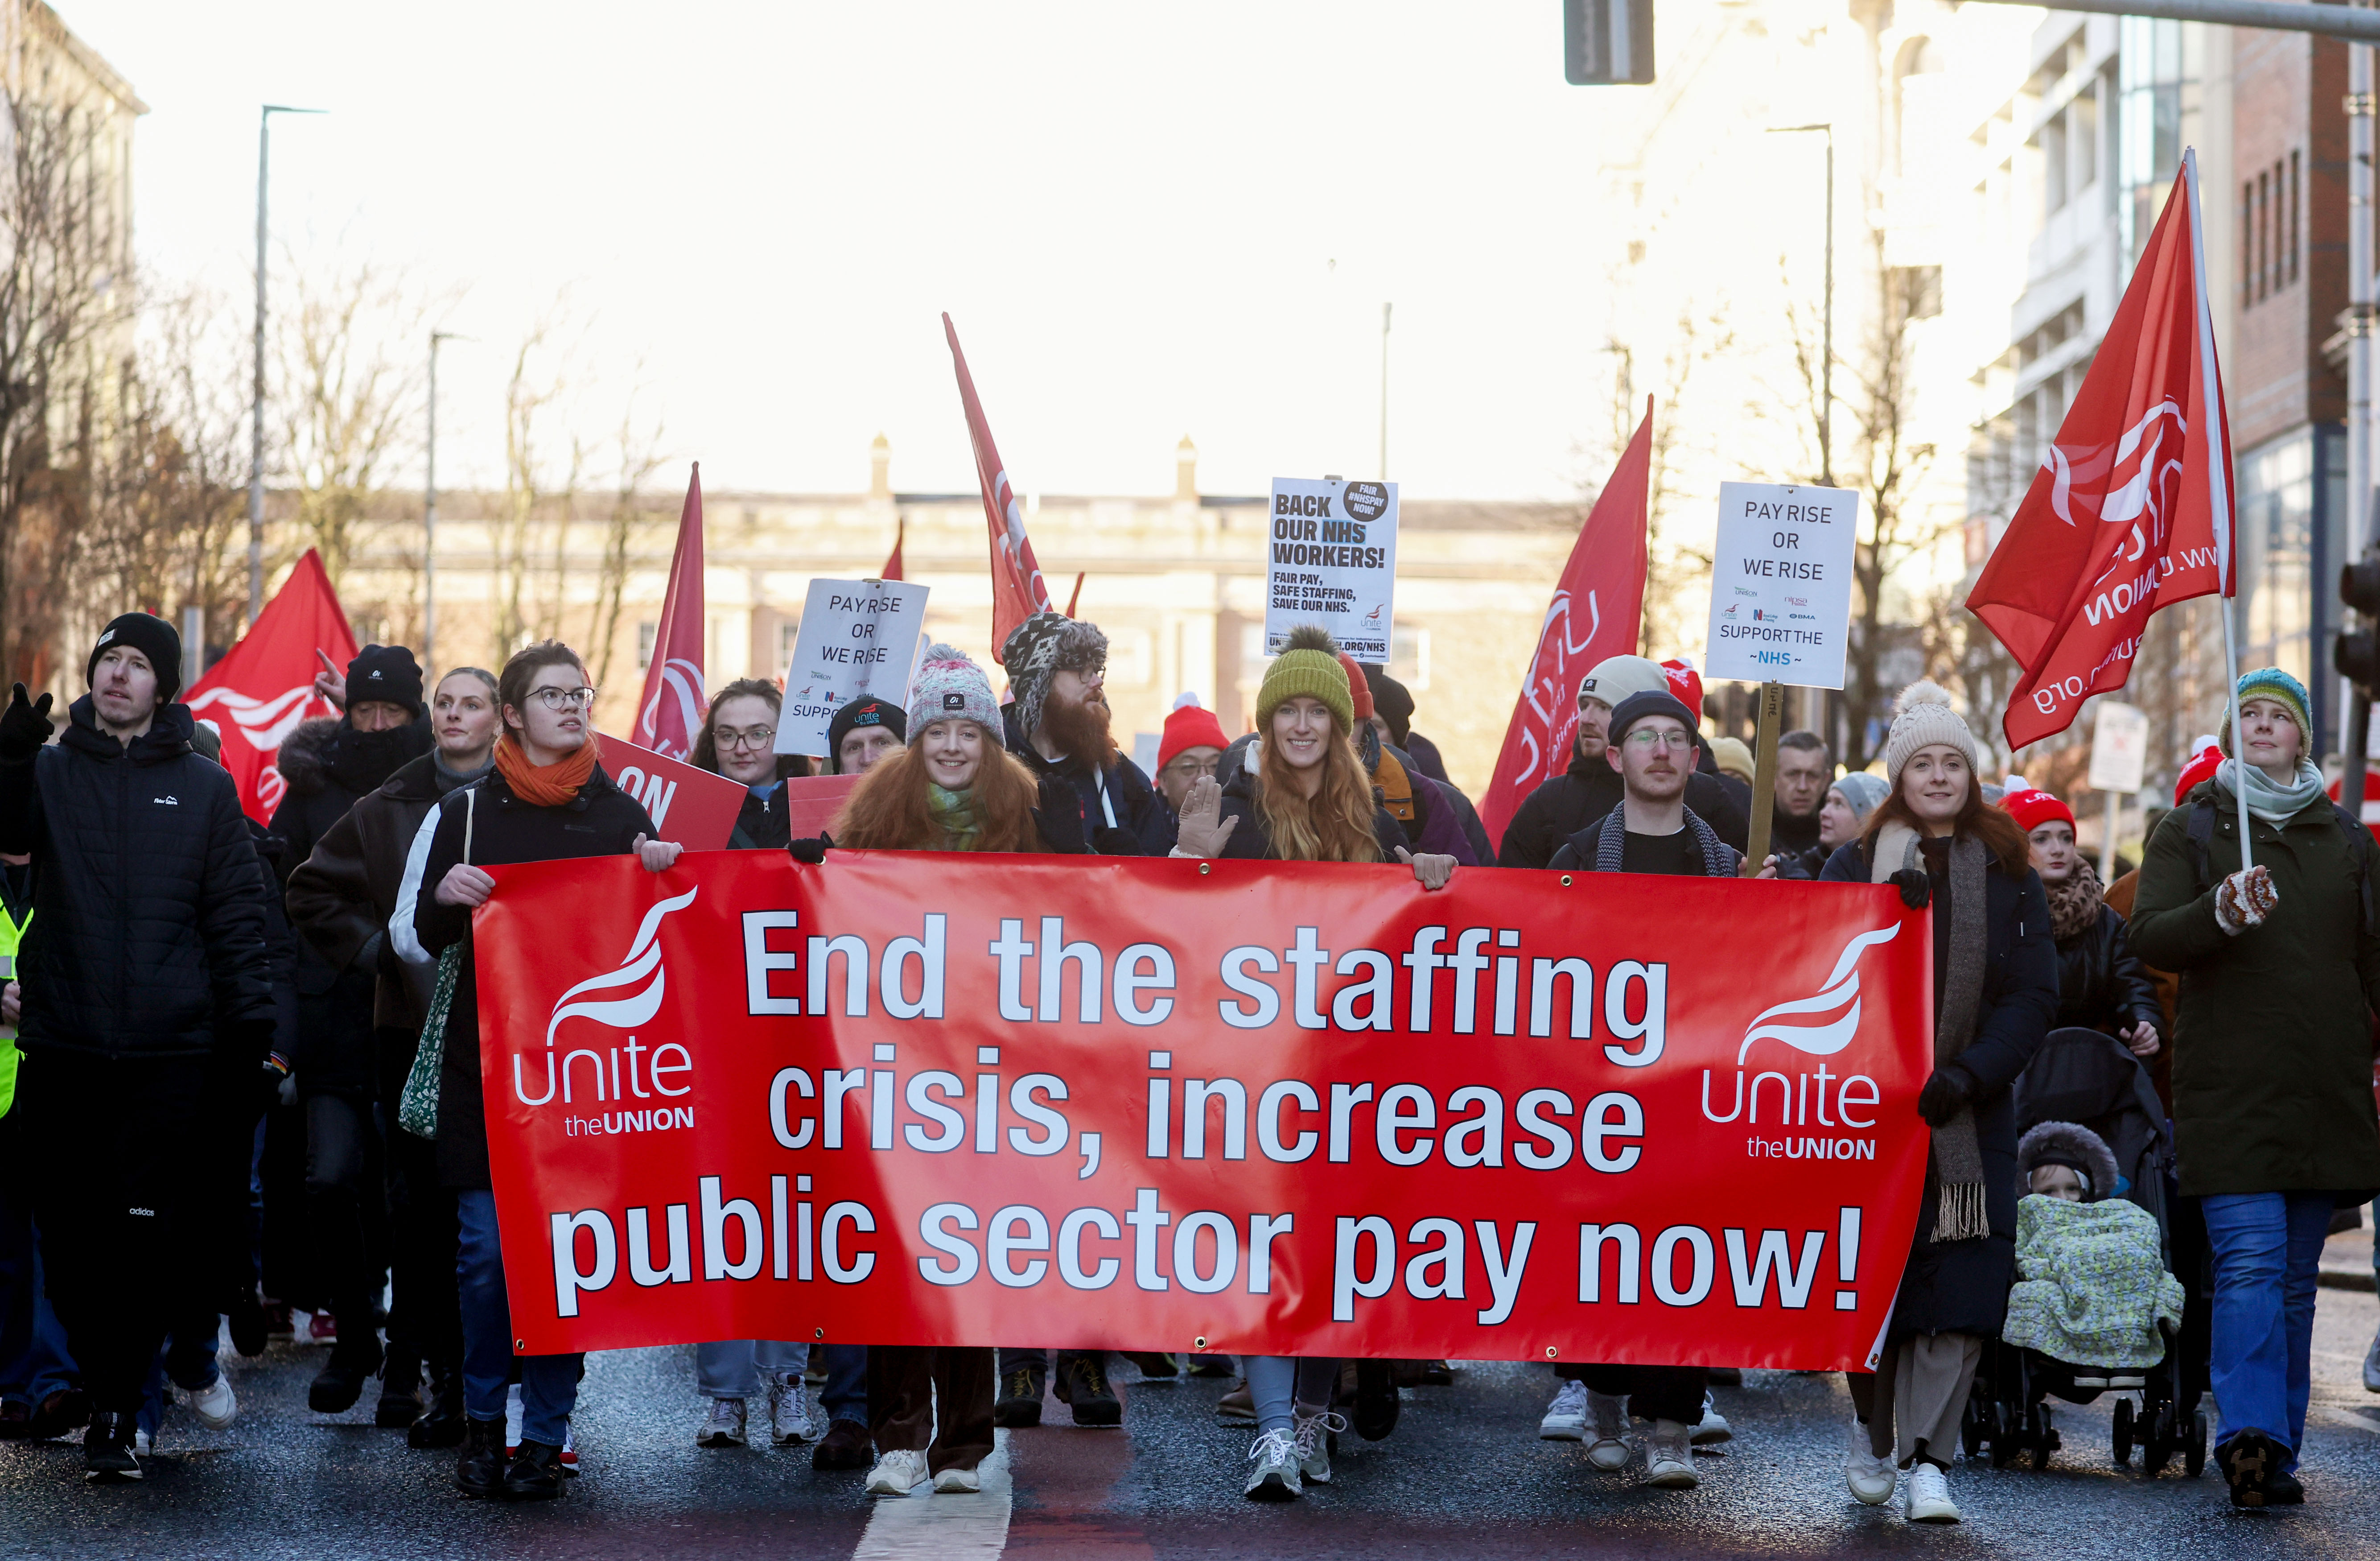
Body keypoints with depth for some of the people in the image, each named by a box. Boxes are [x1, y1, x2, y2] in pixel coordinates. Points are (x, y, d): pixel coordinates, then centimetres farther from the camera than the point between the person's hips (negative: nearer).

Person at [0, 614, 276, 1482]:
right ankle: (91, 1383, 18)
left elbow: (238, 915, 8)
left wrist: (249, 1027, 2)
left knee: (143, 1239, -6)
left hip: (170, 1054, -1)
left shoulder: (205, 788, 9)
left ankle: (115, 1414, -1)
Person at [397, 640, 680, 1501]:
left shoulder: (622, 815, 11)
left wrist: (658, 879, -4)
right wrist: (445, 899, -11)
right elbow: (411, 937, 10)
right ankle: (482, 1421, 13)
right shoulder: (463, 811, 7)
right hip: (484, 1067, -1)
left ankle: (545, 1436, 8)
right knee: (486, 1251, -6)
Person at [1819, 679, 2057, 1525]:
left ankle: (1928, 1456, -4)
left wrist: (1968, 1076, -12)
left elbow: (2034, 995, 1)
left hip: (1970, 1114, 1)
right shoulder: (1855, 866, 6)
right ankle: (1874, 1424, 24)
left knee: (1958, 1291, -9)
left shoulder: (2009, 876, 8)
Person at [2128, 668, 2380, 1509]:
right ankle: (2252, 1435, -26)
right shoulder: (2189, 830, 7)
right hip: (2228, 1087, -4)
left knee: (2296, 1277, 6)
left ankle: (2276, 1451, 9)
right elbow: (2148, 936, -4)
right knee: (2251, 1260, -17)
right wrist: (2220, 915, -23)